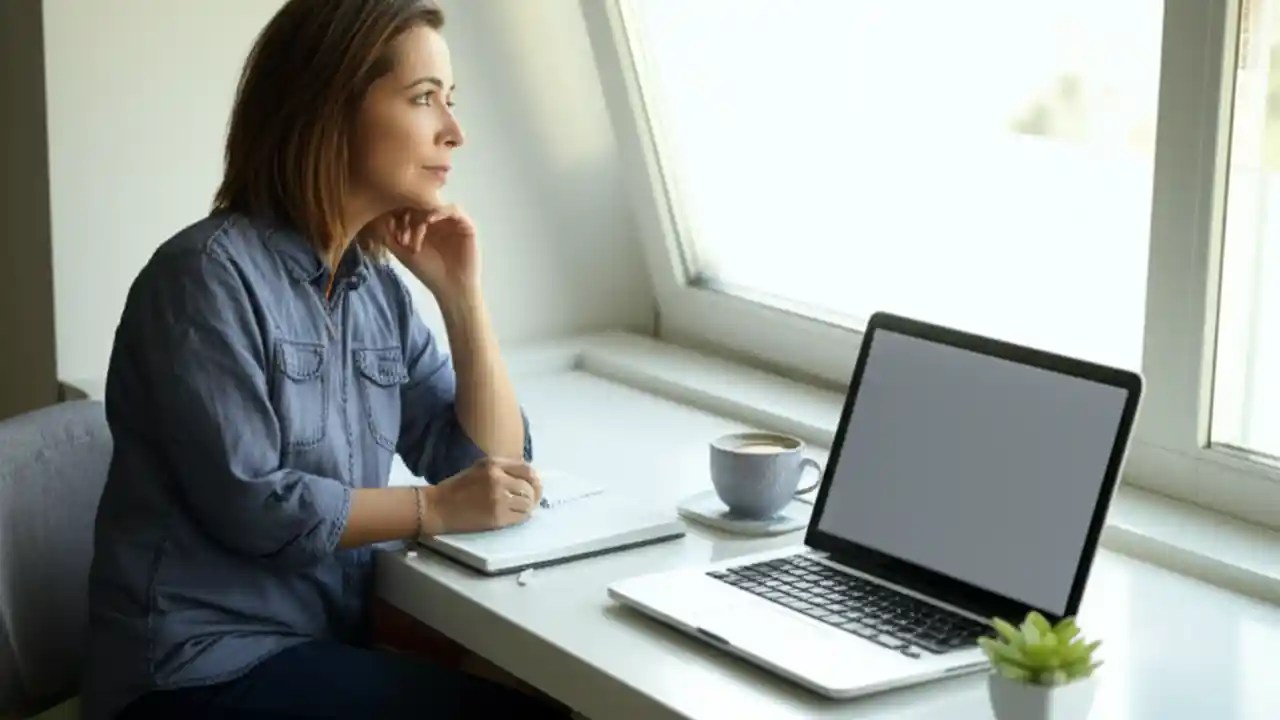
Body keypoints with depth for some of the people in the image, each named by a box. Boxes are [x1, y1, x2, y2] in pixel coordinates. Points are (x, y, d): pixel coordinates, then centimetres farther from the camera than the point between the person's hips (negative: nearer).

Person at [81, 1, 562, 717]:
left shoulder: (379, 285, 7)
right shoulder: (210, 273, -14)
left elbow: (494, 466, 6)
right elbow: (247, 505, -19)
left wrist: (462, 294, -3)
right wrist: (433, 508, -13)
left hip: (325, 646, 7)